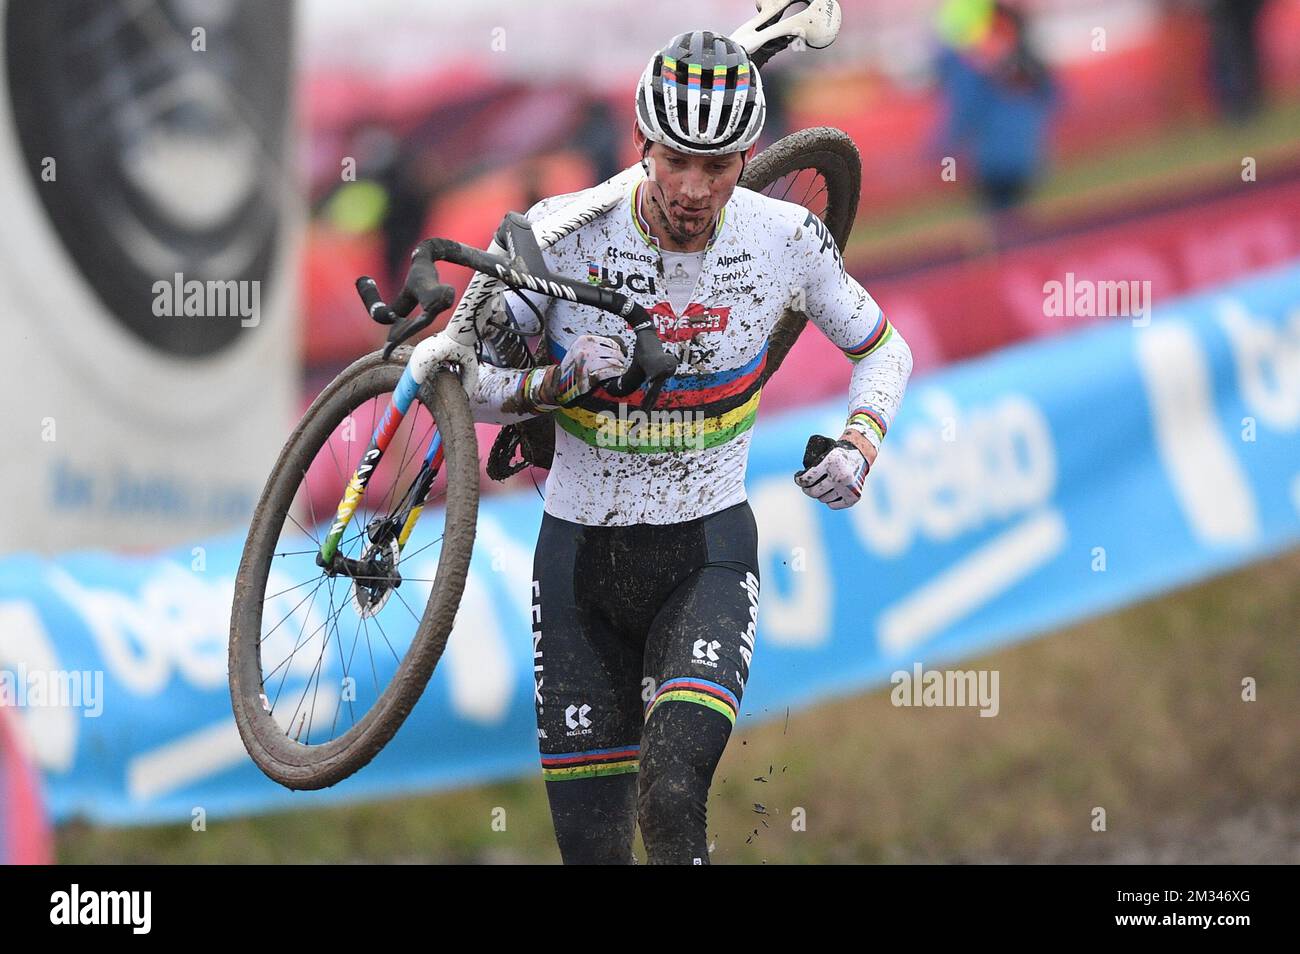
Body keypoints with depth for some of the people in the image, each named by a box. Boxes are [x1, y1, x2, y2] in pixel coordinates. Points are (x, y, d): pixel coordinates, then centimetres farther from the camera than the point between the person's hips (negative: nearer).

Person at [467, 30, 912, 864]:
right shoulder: (565, 231, -14)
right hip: (580, 550, 1)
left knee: (671, 799, -28)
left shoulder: (786, 238, -10)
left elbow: (884, 349, 8)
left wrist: (859, 447, -10)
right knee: (591, 846, 3)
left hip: (708, 551, -1)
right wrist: (558, 381, -27)